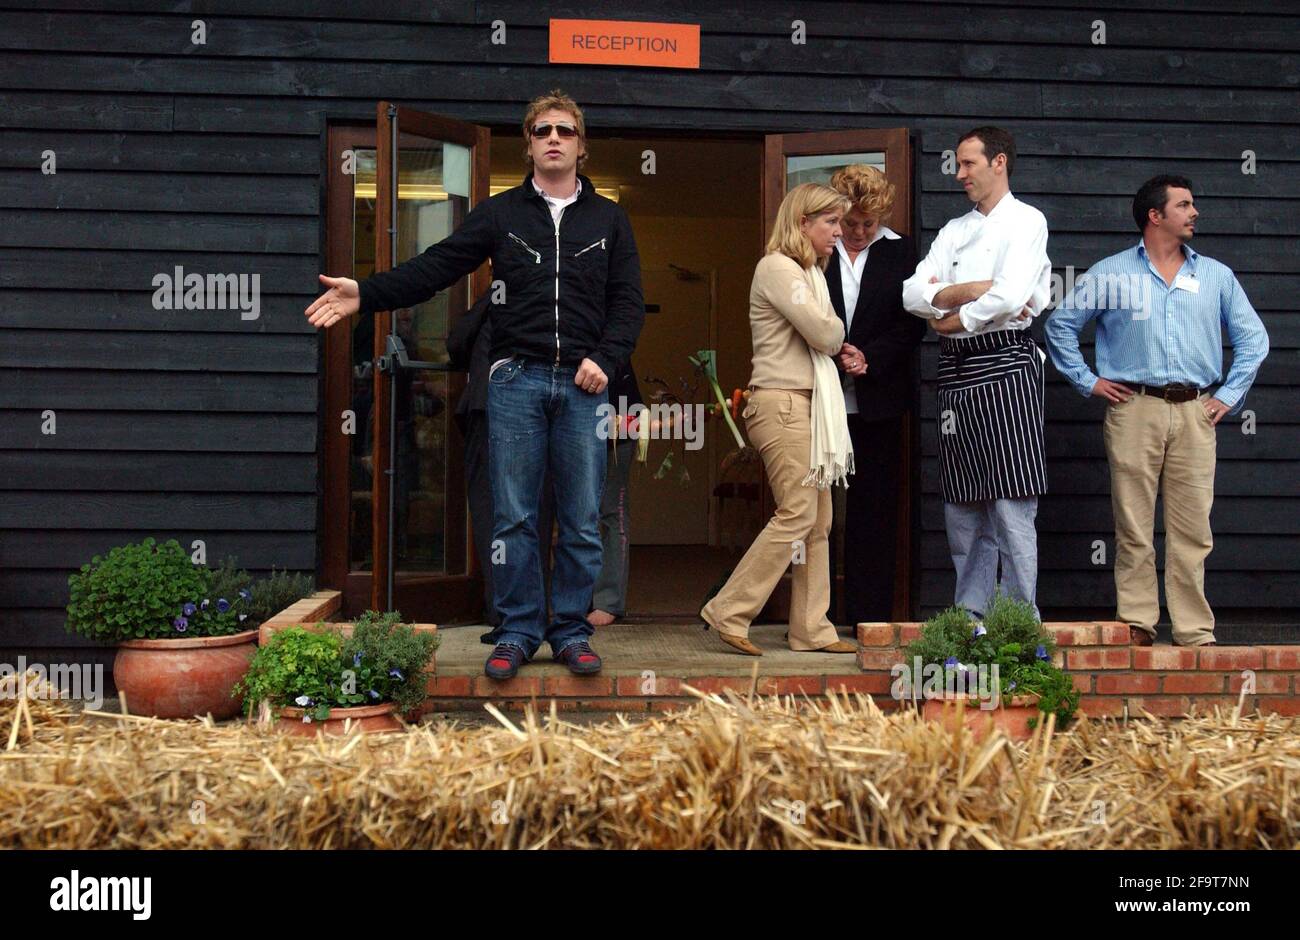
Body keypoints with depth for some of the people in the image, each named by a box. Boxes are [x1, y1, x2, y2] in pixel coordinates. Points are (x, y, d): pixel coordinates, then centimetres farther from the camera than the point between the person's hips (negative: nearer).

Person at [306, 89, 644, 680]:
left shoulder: (608, 219, 13)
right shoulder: (500, 213, 10)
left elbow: (628, 302, 10)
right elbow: (436, 267, 2)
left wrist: (605, 358, -7)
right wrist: (367, 293, -11)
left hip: (582, 385, 1)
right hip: (516, 380, 0)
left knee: (582, 522, 3)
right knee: (513, 518, 1)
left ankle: (571, 631, 16)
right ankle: (517, 632, 13)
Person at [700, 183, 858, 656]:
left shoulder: (808, 272, 22)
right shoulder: (777, 267, -9)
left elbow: (827, 341, 20)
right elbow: (823, 334, -16)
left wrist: (837, 344, -1)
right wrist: (837, 329, 5)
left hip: (808, 403, 10)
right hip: (782, 403, -10)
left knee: (819, 519, 7)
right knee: (796, 515, -11)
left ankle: (811, 629, 11)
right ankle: (729, 612, -4)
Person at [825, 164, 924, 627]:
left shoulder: (900, 250, 5)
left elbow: (912, 321, 3)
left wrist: (870, 357, -10)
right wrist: (834, 358, -11)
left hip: (876, 400, 1)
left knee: (874, 510, 4)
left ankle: (870, 616, 12)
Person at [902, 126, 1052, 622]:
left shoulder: (1026, 221, 0)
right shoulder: (955, 230, 19)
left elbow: (1010, 296, -16)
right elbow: (912, 292, 7)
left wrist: (953, 318, -3)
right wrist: (968, 291, -9)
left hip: (1004, 363, -7)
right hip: (956, 368, 7)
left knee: (1010, 503, -7)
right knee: (962, 504, 9)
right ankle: (971, 614, 17)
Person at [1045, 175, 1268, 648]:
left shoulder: (1216, 276, 14)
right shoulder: (1110, 273, 7)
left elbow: (1253, 337, 18)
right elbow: (1061, 324, 11)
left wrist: (1230, 395, 9)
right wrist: (1088, 381, 5)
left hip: (1195, 413, 2)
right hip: (1134, 409, -2)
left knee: (1193, 529, 1)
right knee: (1133, 526, -1)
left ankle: (1196, 632, 7)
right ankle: (1136, 625, 6)